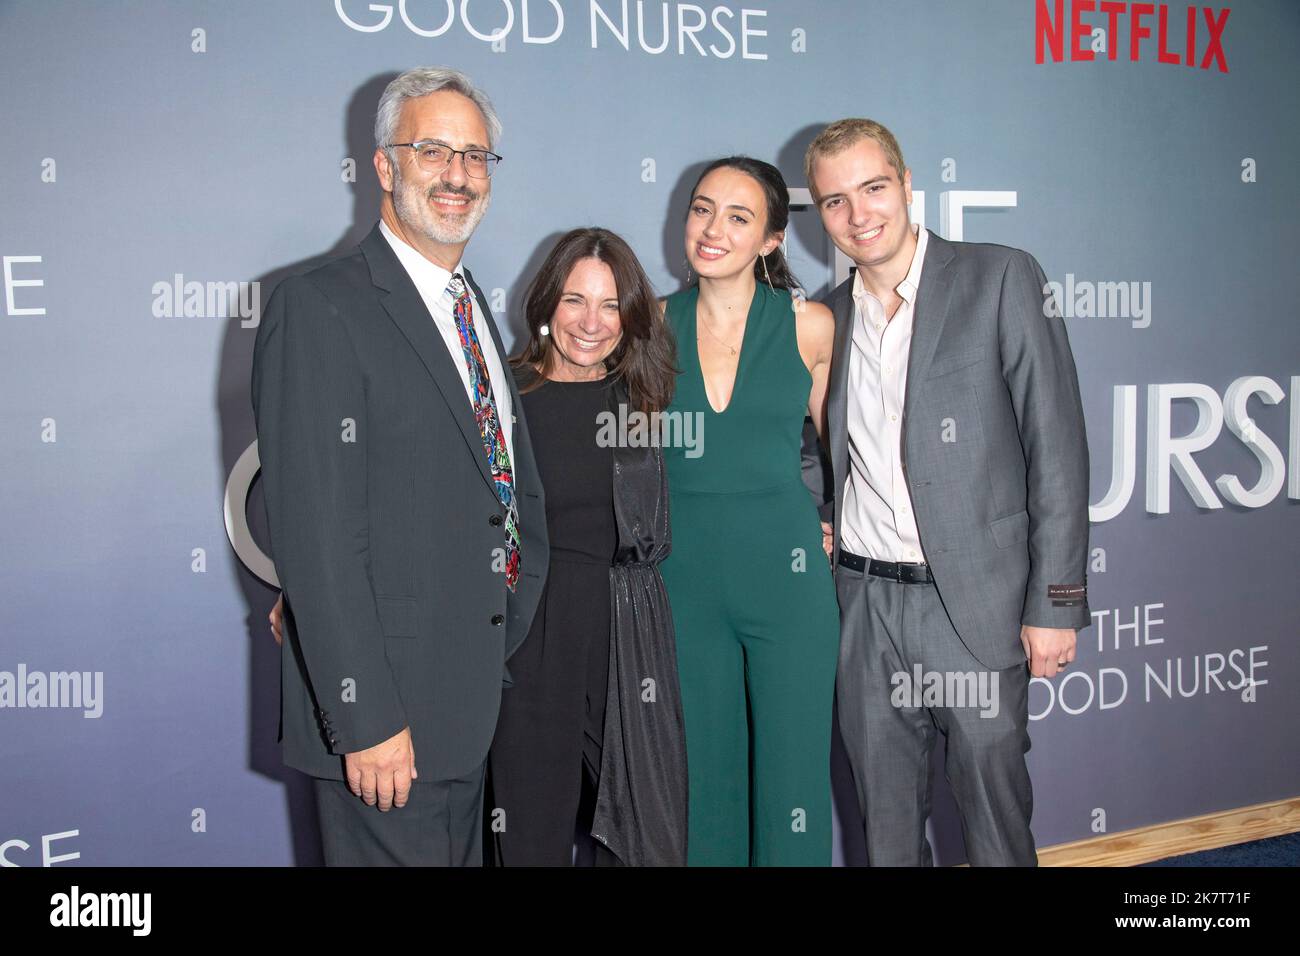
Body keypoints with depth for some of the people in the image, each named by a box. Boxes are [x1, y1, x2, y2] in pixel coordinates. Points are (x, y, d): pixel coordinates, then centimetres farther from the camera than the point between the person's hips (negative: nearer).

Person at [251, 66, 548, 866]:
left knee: (462, 854, 21)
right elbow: (317, 542, -20)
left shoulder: (474, 311, 13)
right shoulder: (320, 309, -15)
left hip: (472, 702, 8)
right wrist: (367, 719, -21)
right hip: (386, 714, -8)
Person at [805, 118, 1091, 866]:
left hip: (977, 601, -4)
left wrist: (1055, 603, -10)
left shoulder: (1002, 278, -4)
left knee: (994, 809, 7)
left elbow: (1057, 446, -7)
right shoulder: (828, 316, 10)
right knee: (886, 817, 13)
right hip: (864, 602, 4)